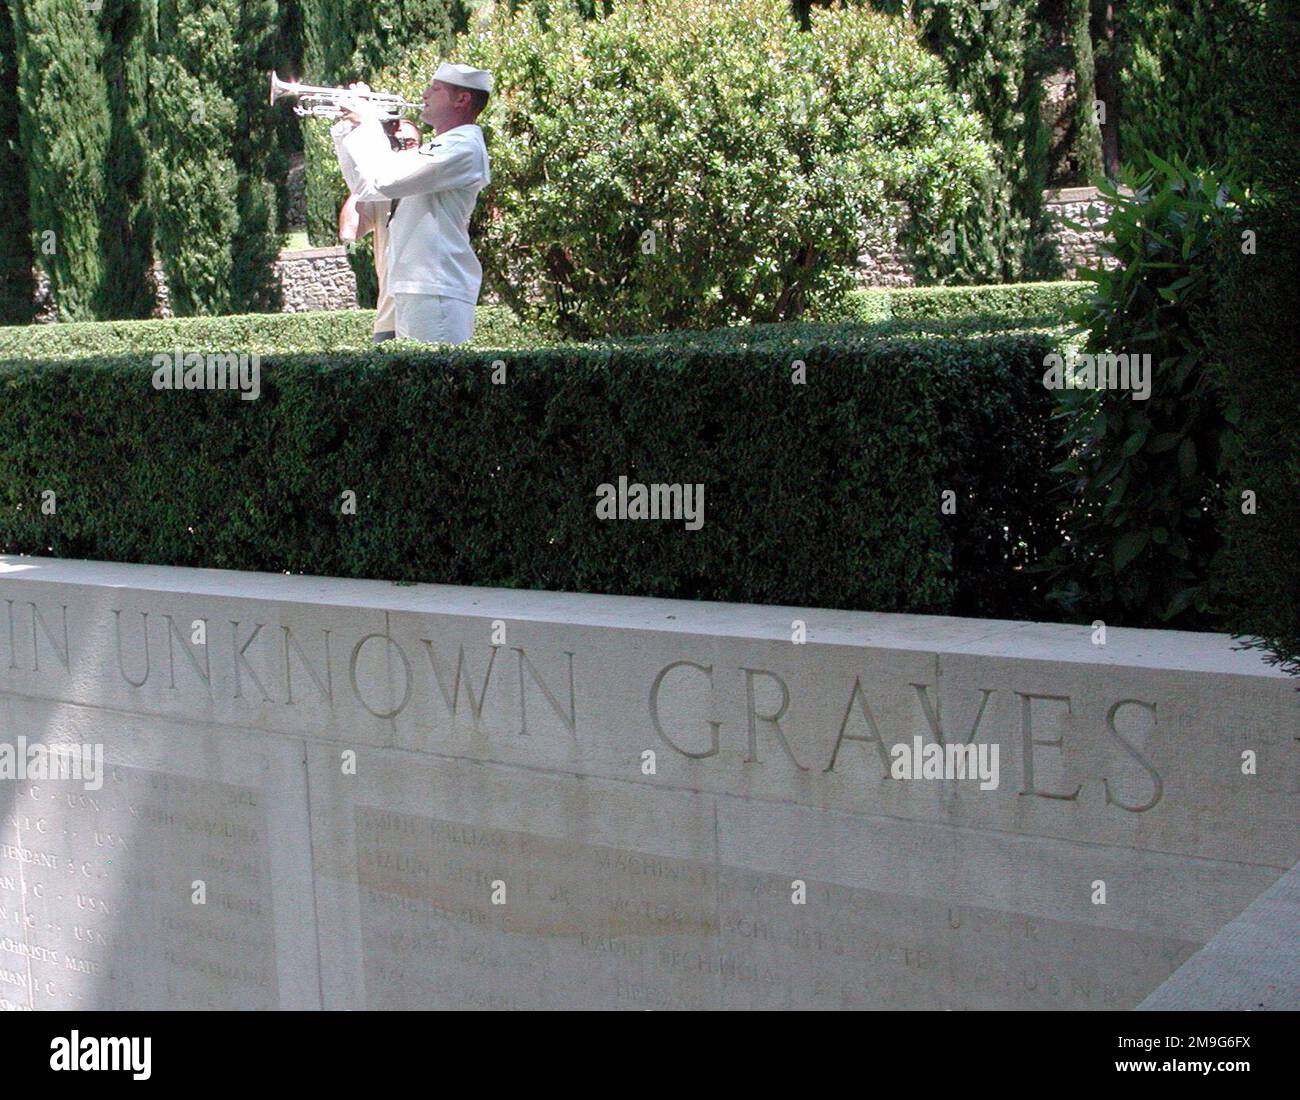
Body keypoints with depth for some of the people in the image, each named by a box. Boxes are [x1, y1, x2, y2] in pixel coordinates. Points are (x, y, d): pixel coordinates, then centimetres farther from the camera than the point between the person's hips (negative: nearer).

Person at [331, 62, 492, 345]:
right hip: (411, 290, 10)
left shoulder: (463, 146, -9)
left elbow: (385, 180, -19)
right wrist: (346, 129, 18)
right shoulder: (436, 149, 25)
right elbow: (365, 187, 26)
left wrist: (368, 123, -4)